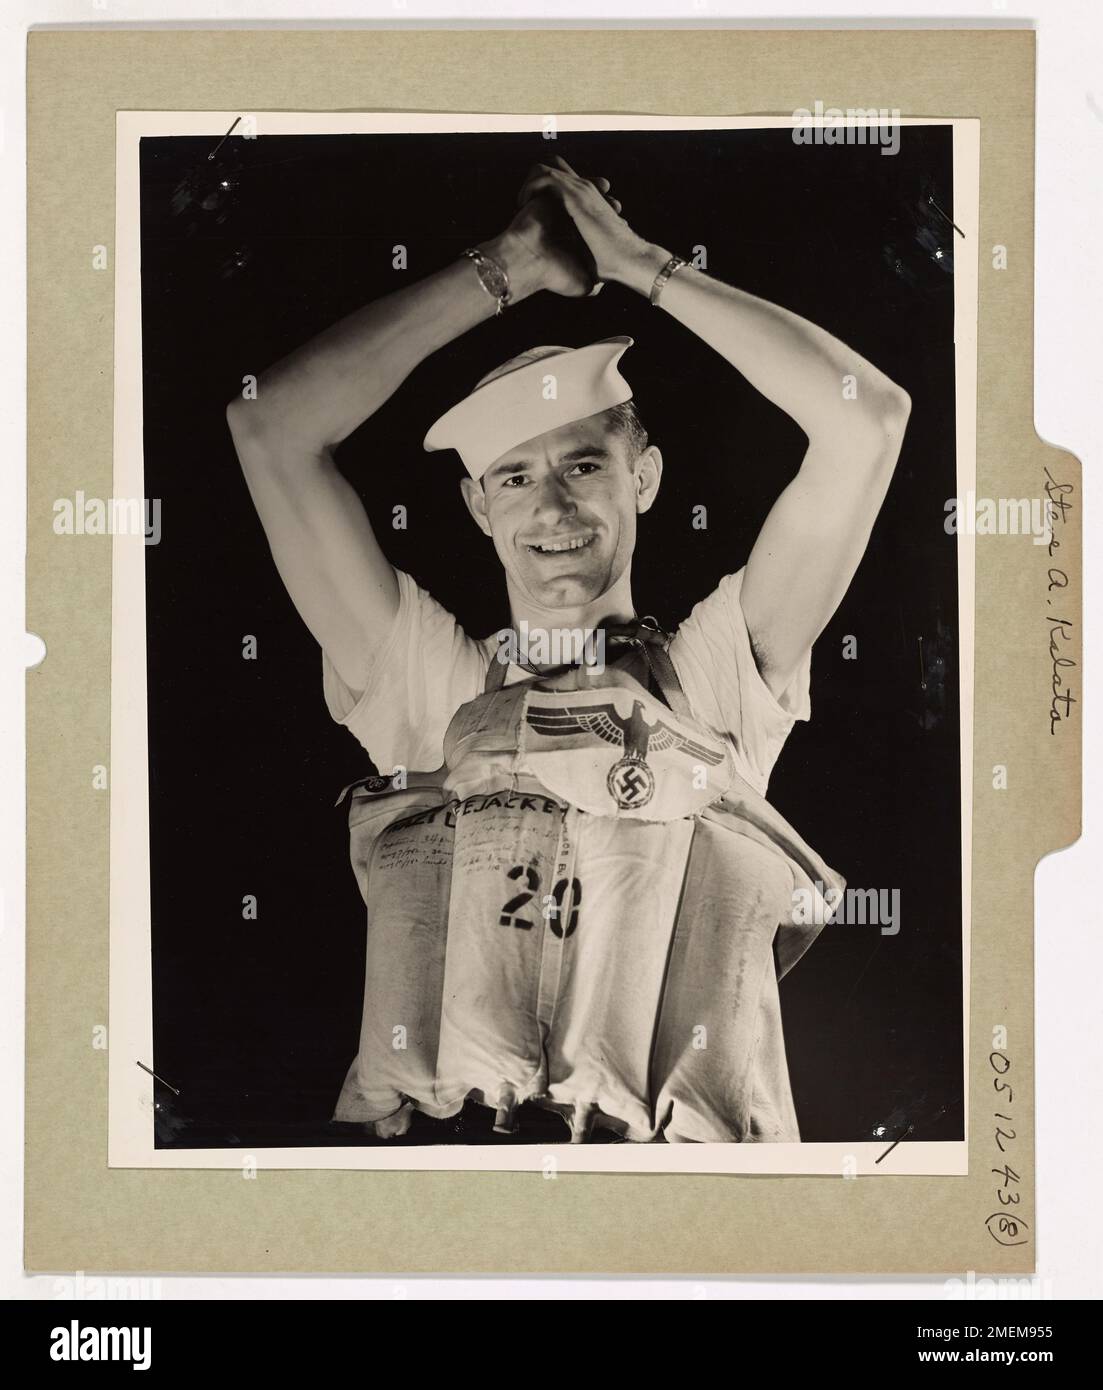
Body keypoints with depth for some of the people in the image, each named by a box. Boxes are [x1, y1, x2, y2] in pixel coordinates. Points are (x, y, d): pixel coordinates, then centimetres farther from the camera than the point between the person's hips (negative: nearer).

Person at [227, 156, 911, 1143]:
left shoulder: (714, 680, 17)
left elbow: (867, 416, 10)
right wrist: (508, 270, 18)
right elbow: (274, 427, 14)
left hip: (684, 1145, 1)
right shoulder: (432, 688, 18)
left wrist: (643, 267, 17)